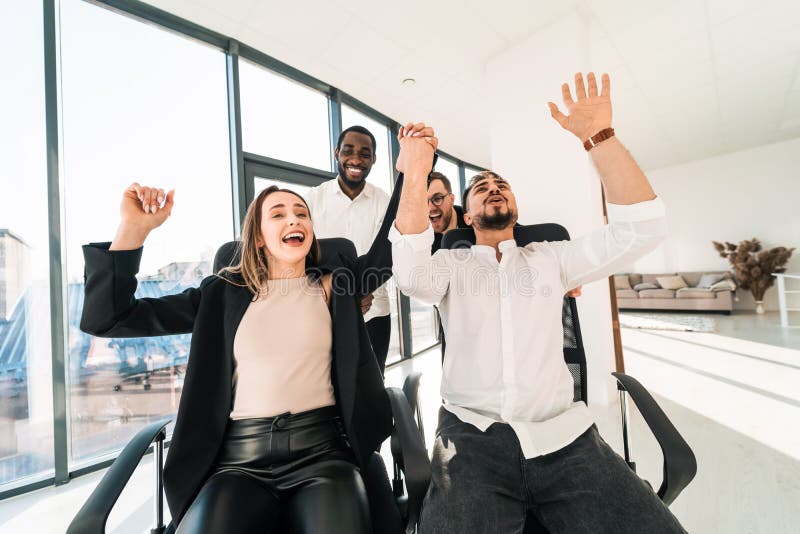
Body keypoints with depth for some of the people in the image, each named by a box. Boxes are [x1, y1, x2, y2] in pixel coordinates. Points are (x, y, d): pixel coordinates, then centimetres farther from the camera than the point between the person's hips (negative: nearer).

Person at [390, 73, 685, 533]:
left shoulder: (551, 259, 11)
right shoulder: (450, 264, 7)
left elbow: (642, 229, -1)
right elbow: (411, 275, -16)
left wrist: (599, 136, -6)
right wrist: (417, 174, -23)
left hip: (563, 433, 3)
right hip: (473, 436, -2)